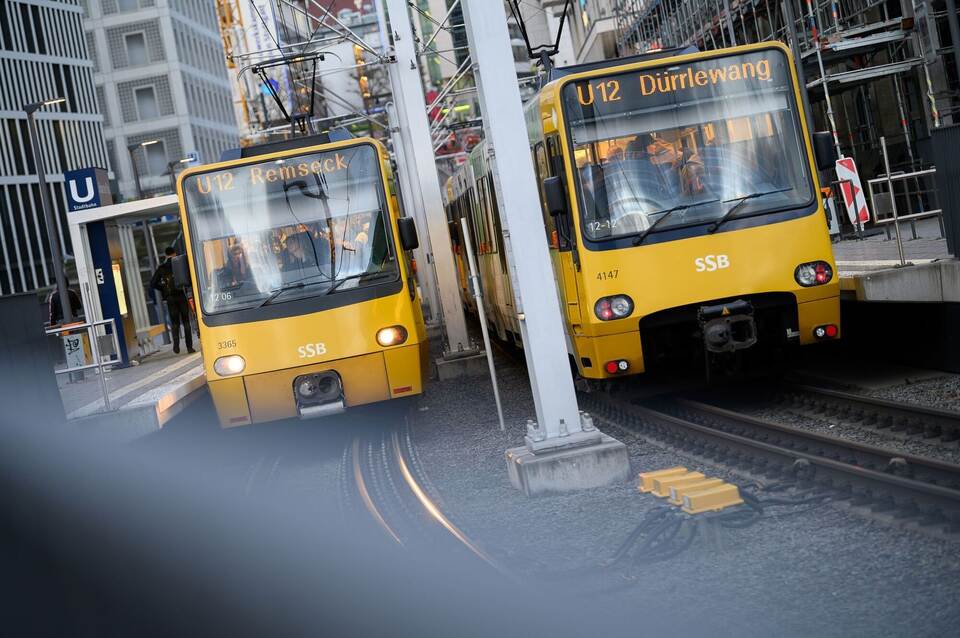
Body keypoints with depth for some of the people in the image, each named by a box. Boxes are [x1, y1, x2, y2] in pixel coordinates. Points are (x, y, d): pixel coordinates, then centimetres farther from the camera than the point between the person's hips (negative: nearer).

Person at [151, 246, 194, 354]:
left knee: (175, 322, 9)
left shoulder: (161, 268, 6)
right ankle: (189, 346, 4)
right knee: (186, 321, 6)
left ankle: (176, 344, -10)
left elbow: (153, 284, 5)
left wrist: (164, 288, 15)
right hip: (181, 295, -1)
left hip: (170, 298, 1)